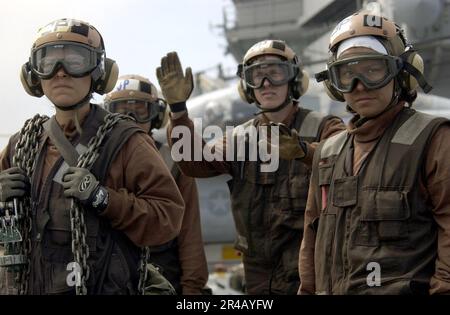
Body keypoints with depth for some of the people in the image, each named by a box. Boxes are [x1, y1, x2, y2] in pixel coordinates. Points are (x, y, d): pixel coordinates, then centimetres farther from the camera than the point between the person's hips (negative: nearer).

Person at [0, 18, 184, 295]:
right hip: (32, 286, 5)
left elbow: (169, 218, -15)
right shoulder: (25, 142, 6)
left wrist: (101, 197, -24)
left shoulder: (125, 143, -8)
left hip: (105, 287, -5)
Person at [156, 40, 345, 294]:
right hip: (259, 272, 4)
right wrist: (178, 109, -15)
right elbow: (196, 162, -3)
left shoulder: (323, 128, -2)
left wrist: (303, 150, -46)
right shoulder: (241, 137, 13)